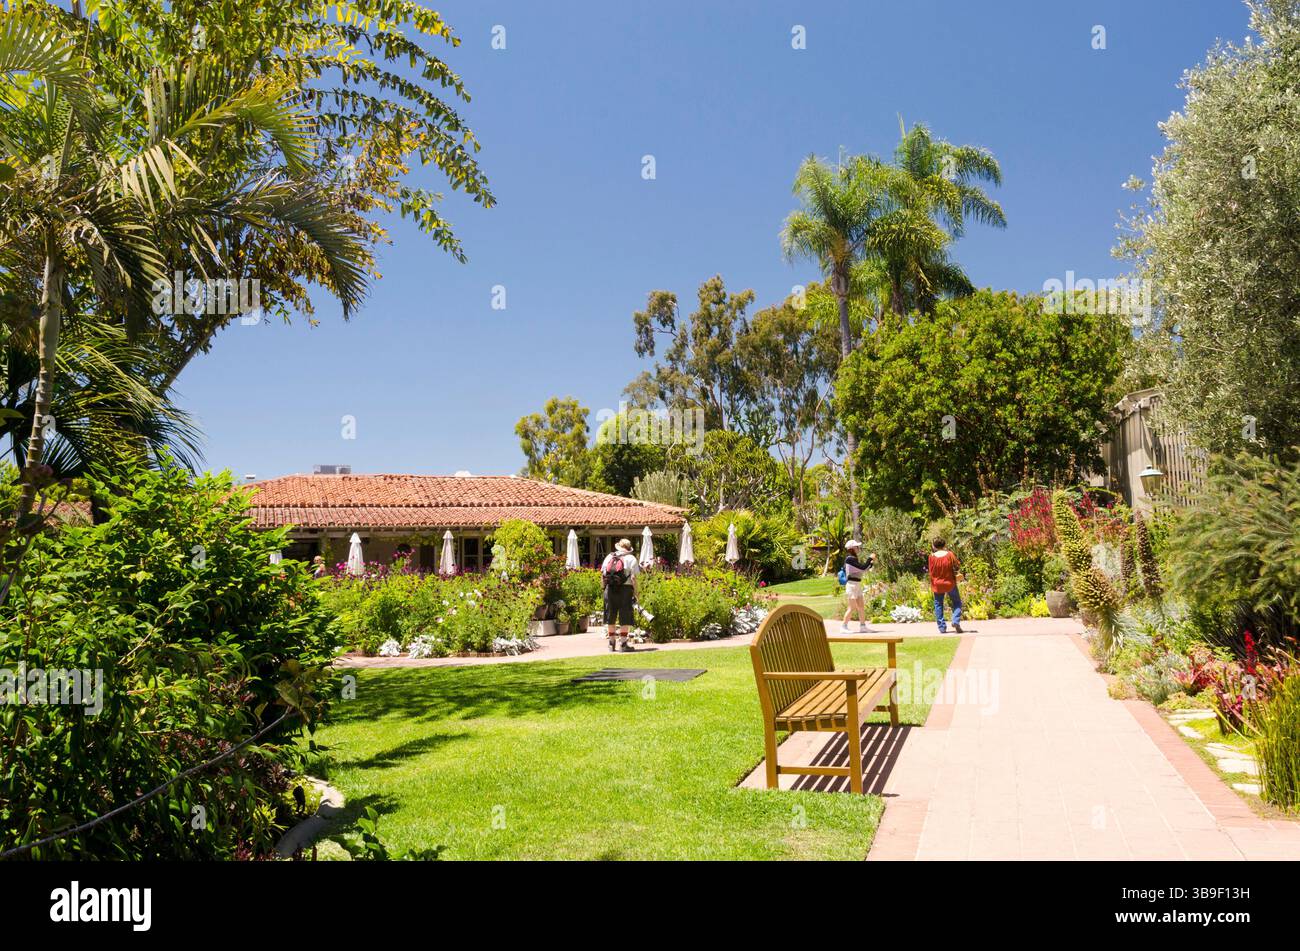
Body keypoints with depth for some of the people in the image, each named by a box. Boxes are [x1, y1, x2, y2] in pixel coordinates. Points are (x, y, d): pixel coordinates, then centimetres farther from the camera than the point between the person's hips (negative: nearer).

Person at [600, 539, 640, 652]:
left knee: (610, 618, 13)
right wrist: (635, 593, -5)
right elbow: (633, 578, -8)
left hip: (610, 589, 4)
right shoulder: (631, 559, 1)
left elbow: (602, 574, 11)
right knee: (625, 618, 2)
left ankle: (612, 643, 21)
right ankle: (623, 644, 2)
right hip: (625, 589, -4)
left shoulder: (609, 556, 14)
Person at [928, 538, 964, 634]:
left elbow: (931, 572, 1)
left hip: (937, 584, 1)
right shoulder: (949, 555, -12)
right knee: (957, 602, 15)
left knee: (938, 605, 11)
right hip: (950, 583, -1)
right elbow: (958, 565, 0)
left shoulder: (932, 556, -9)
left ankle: (942, 627, 8)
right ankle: (956, 621, -5)